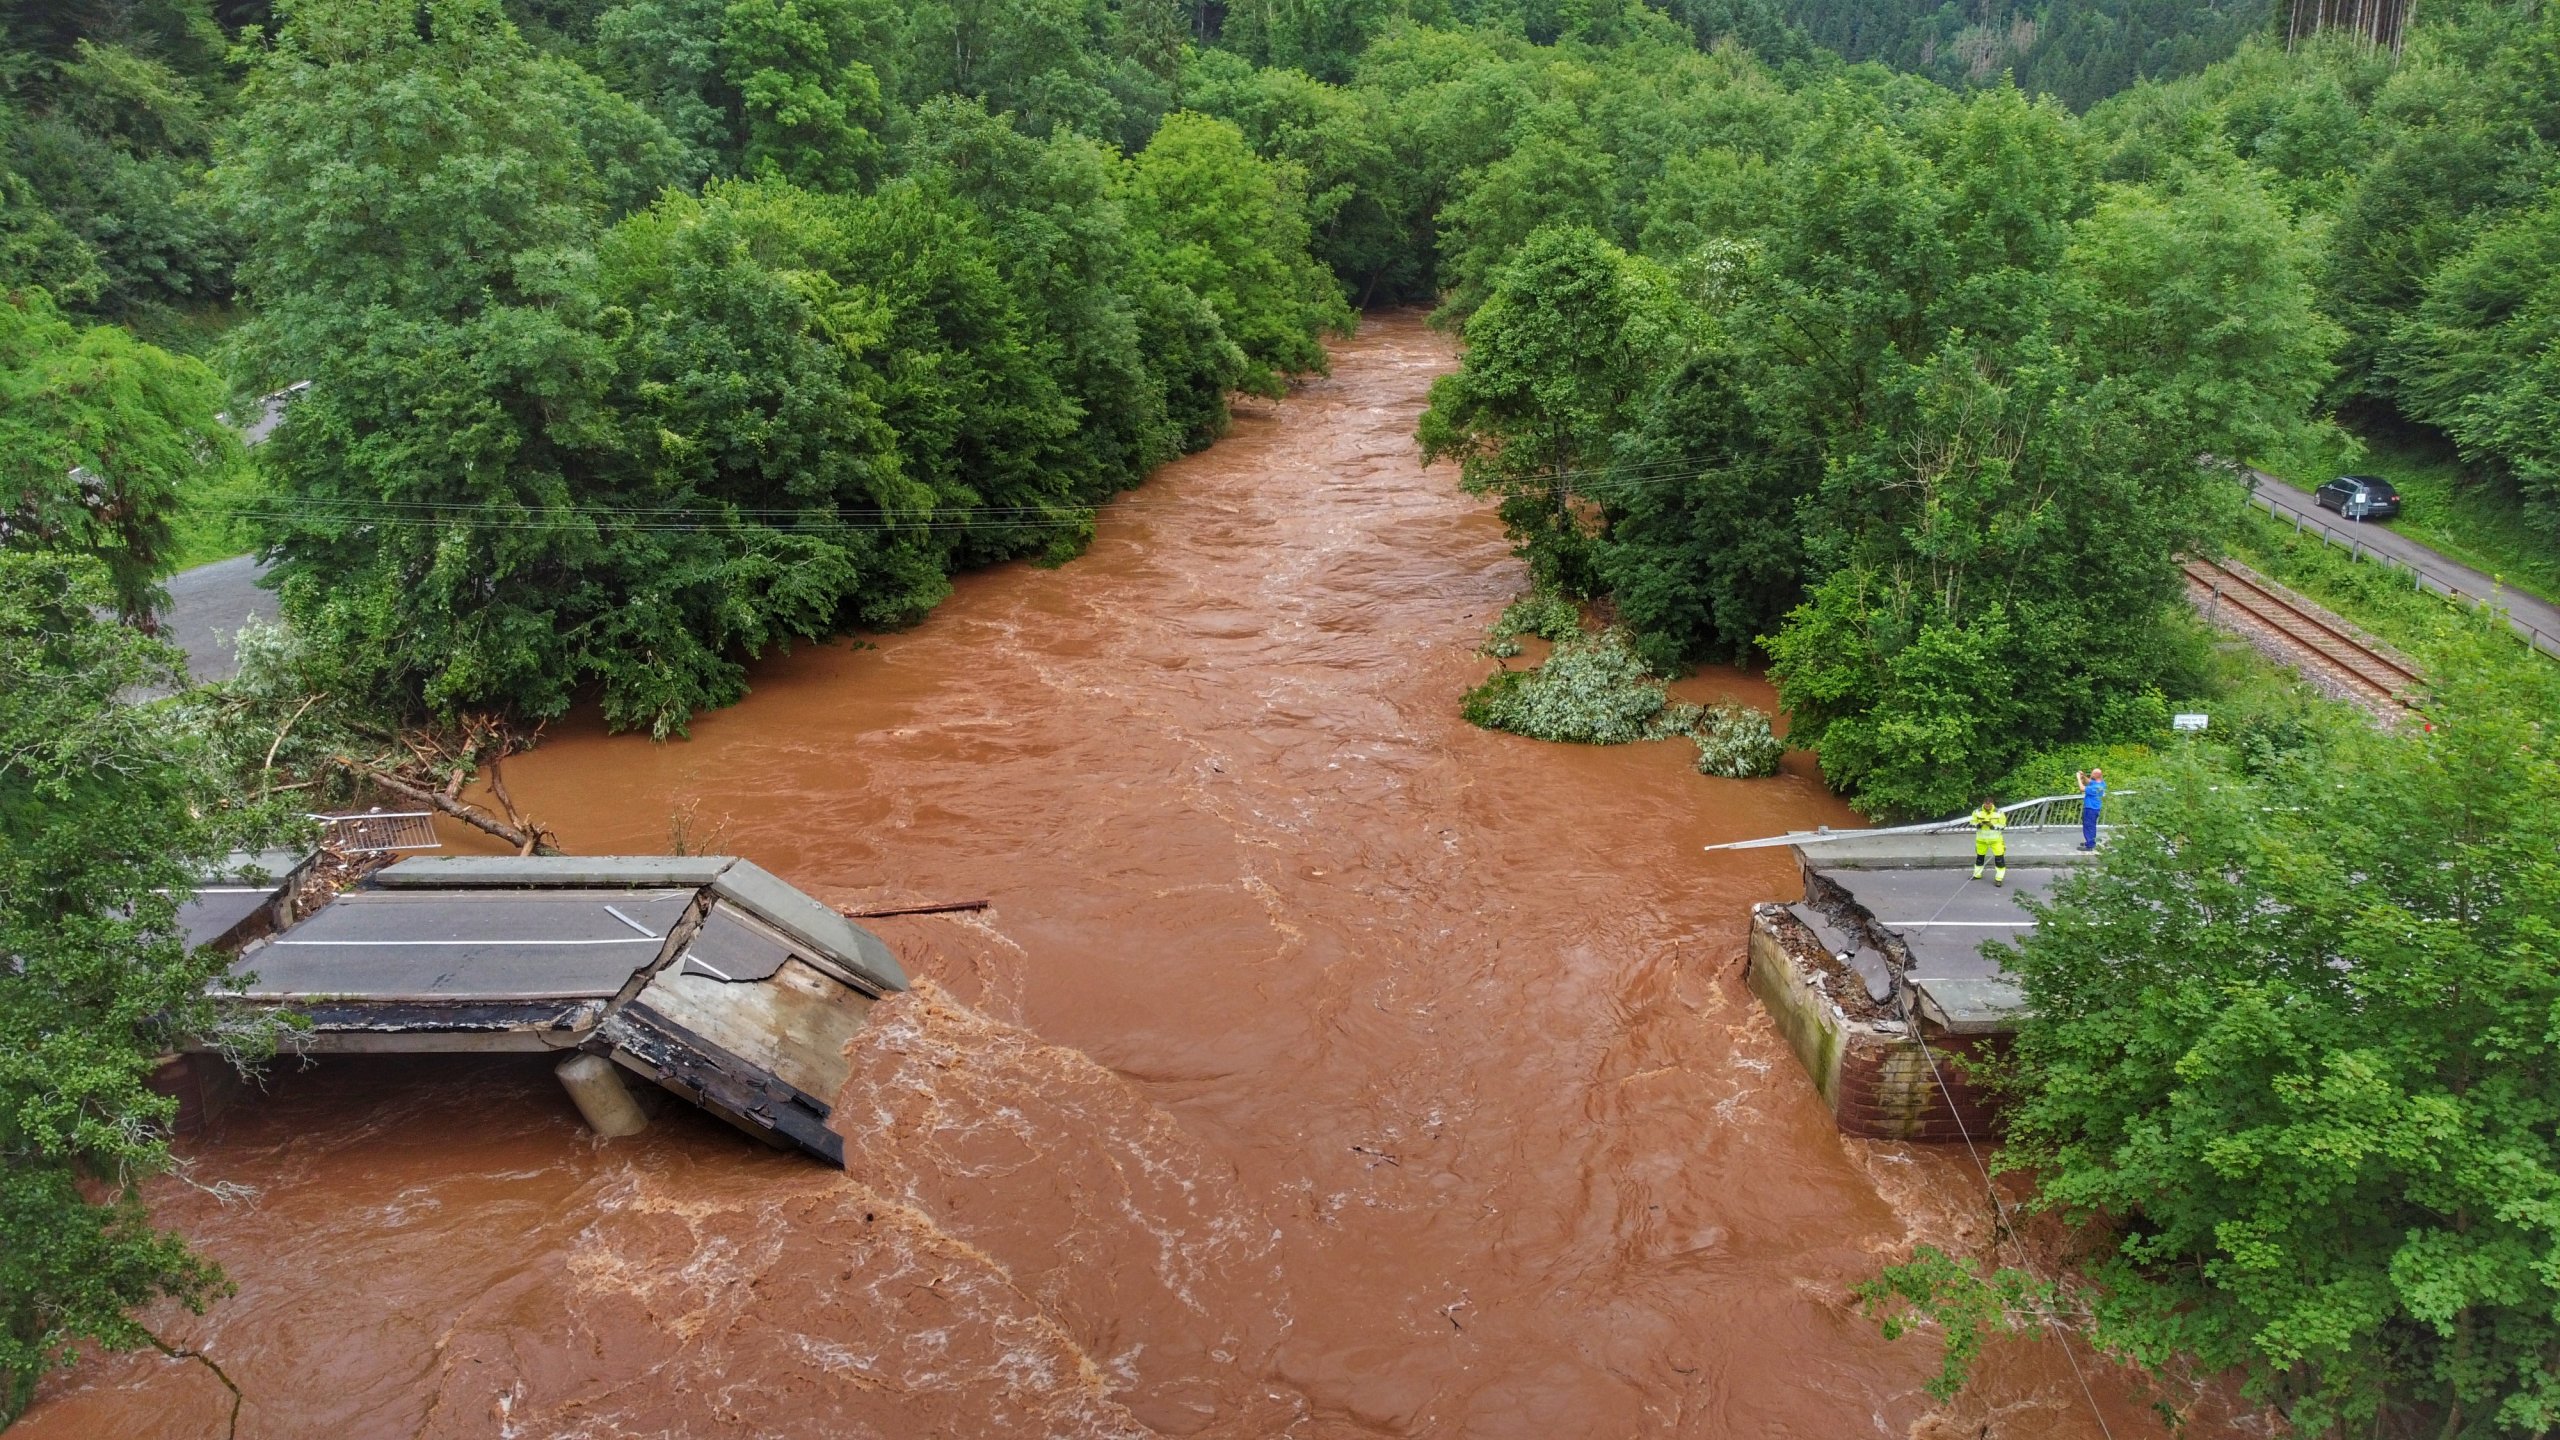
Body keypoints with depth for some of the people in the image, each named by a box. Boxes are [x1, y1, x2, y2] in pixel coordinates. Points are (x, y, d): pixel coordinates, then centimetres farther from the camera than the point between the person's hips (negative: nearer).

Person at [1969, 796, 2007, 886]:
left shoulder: (1999, 813, -10)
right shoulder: (1977, 812, -6)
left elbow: (2002, 826, -9)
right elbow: (1973, 823, -1)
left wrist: (1992, 825, -24)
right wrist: (1980, 824, -21)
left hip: (1995, 839, -2)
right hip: (1981, 839, 2)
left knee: (1999, 858, -8)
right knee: (1979, 856, 16)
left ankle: (1999, 878, 0)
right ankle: (1977, 875, 34)